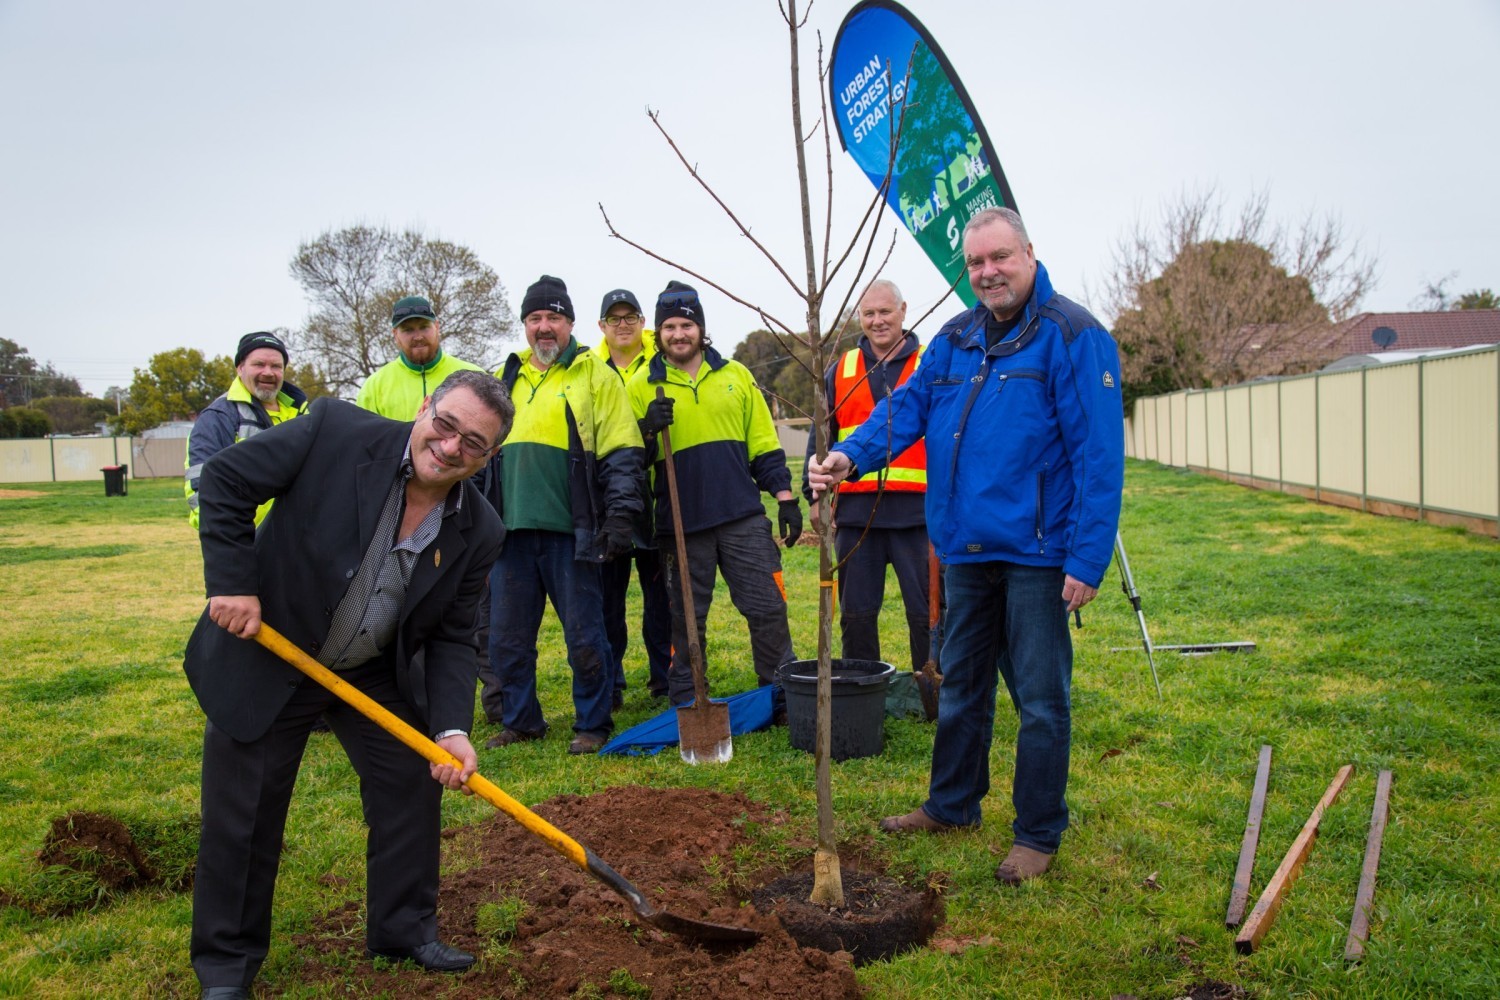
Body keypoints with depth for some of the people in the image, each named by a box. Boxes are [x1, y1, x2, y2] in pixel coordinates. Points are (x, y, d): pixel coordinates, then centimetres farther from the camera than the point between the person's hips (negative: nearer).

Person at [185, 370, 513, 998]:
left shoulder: (479, 533, -13)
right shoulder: (335, 430, -24)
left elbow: (451, 638, -7)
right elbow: (224, 481, -14)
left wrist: (451, 728, -19)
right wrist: (233, 581, -21)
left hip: (378, 675, 3)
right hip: (262, 659, -3)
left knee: (414, 787, 7)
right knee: (242, 818, 6)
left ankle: (405, 931, 30)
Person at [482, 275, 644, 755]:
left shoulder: (593, 373, 1)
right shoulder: (503, 379, 16)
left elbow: (622, 453, -5)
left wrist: (620, 515, -13)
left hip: (569, 530, -5)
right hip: (512, 530, 5)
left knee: (584, 636, 1)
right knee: (507, 638, 11)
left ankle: (592, 724, 17)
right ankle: (520, 721, 27)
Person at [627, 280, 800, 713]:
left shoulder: (735, 375, 10)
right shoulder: (641, 385, 4)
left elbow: (764, 443, 12)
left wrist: (785, 496, 6)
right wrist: (647, 430, -17)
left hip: (743, 517, 1)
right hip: (681, 523, -1)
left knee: (768, 608, 3)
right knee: (686, 618, 7)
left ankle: (782, 696, 17)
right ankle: (684, 705, 21)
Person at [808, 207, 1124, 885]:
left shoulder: (1071, 335, -10)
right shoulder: (955, 339, 11)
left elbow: (1098, 454, -14)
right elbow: (907, 406, 5)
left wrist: (1087, 558, -19)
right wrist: (852, 455, -15)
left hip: (1035, 552, -6)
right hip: (967, 547, 7)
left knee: (1040, 699, 5)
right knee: (961, 685, 19)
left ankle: (1038, 834, 21)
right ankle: (952, 804, 37)